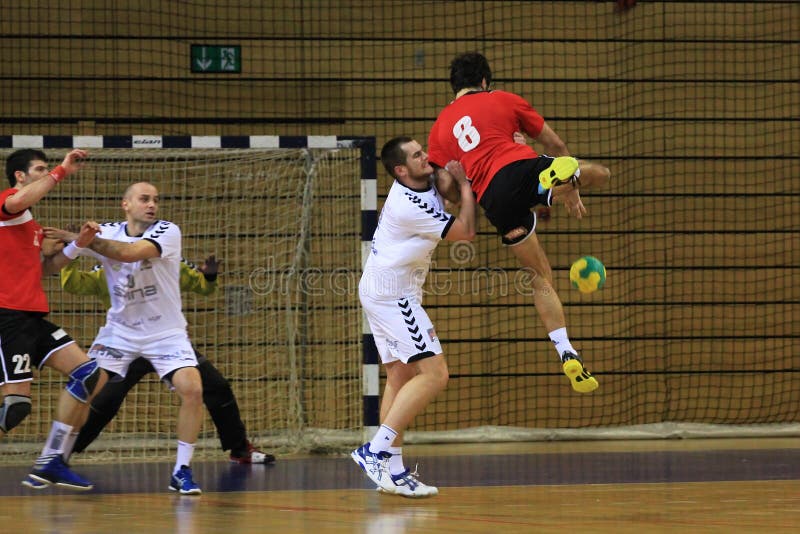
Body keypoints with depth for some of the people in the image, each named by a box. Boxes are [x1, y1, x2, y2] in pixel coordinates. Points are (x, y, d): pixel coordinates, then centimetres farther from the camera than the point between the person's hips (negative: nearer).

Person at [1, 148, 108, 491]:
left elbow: (43, 268, 31)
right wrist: (62, 171, -23)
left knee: (91, 377, 3)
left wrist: (77, 245, 17)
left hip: (34, 318, 10)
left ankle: (51, 463, 4)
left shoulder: (31, 225, 26)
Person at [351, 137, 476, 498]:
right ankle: (375, 450, -19)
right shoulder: (410, 207, -23)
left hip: (380, 292, 10)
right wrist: (465, 184, -7)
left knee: (400, 377, 8)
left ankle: (392, 469, 3)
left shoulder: (425, 182, 4)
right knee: (434, 373, -15)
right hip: (392, 294, -10)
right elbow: (466, 232, -16)